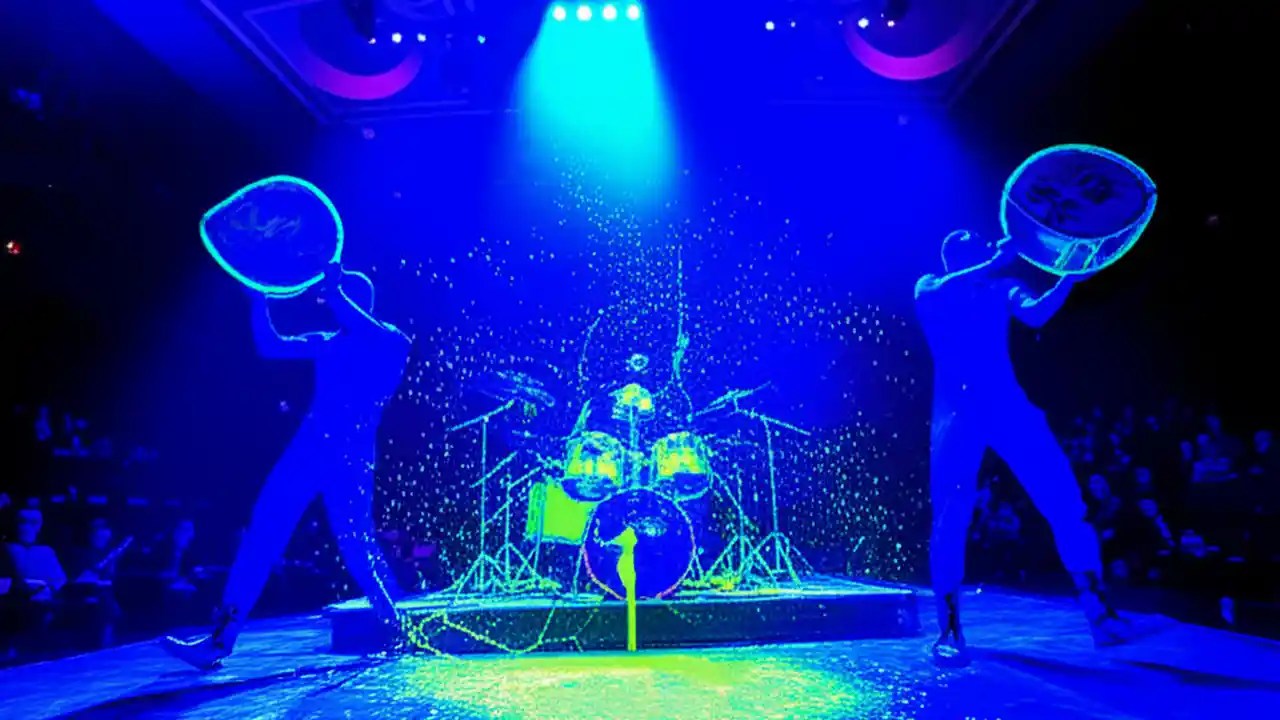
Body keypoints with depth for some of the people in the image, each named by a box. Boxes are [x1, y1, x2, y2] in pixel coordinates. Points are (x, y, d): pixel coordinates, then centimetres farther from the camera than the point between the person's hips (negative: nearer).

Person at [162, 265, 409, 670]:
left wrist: (335, 294, -14)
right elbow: (269, 346, 18)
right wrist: (258, 297, 9)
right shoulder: (327, 345, 21)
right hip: (307, 450, 6)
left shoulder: (391, 344, 4)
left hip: (351, 456, -6)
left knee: (355, 543, -9)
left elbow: (378, 338, -19)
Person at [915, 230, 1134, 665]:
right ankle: (948, 629, 1)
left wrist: (1069, 277, -15)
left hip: (1008, 406, 3)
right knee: (950, 520, -9)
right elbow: (941, 295, -14)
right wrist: (995, 264, -18)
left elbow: (1035, 313, -2)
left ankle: (1099, 612, 5)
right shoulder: (930, 290, 11)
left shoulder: (1002, 287, 19)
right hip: (959, 412, -3)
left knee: (1065, 503, -6)